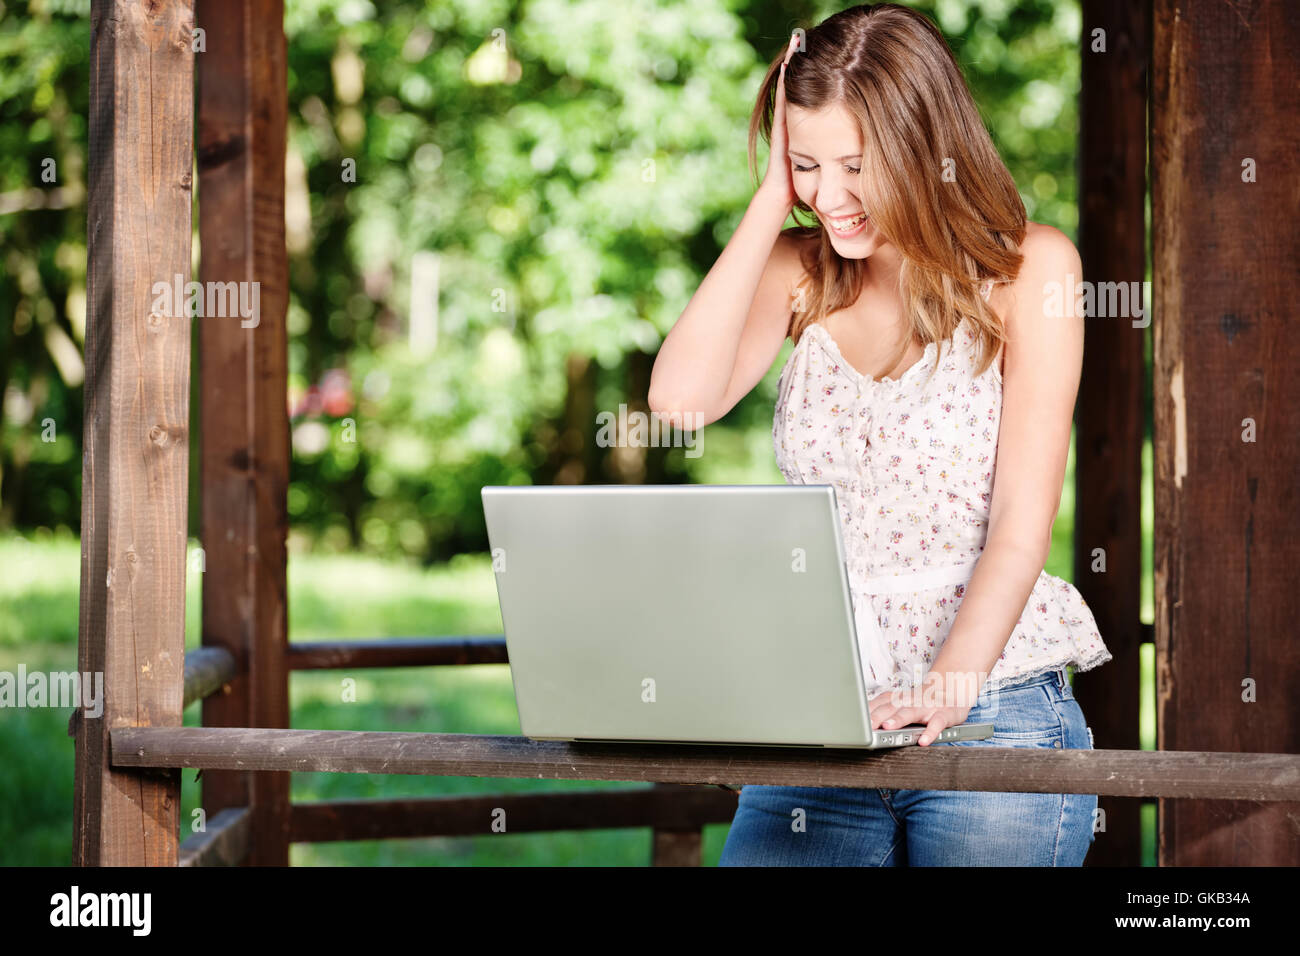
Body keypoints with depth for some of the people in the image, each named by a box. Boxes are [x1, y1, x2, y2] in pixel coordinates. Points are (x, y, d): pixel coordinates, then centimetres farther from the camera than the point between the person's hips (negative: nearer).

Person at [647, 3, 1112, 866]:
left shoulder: (1028, 266, -1)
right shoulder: (801, 271, 11)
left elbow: (1022, 524, -9)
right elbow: (680, 399, -8)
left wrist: (944, 692, -23)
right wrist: (773, 198, -4)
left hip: (995, 708, -3)